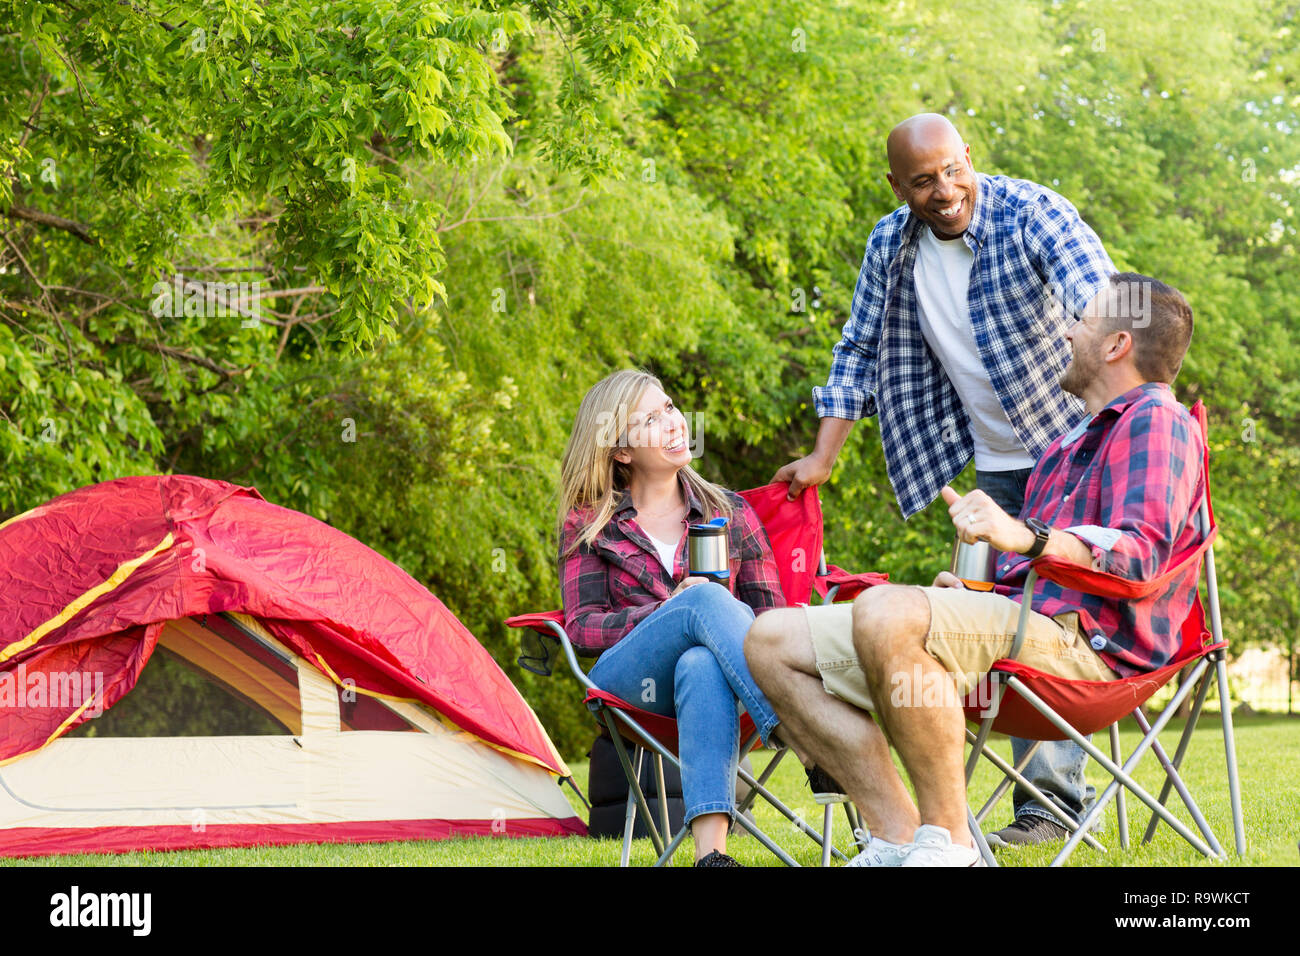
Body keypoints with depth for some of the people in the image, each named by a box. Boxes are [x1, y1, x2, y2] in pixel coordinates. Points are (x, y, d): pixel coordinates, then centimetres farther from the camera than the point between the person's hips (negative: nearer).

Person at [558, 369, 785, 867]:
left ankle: (709, 848, -60)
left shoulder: (730, 512, 20)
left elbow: (771, 611, 16)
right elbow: (581, 626, 6)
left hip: (705, 673, 1)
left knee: (701, 665, -41)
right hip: (628, 683, -1)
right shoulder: (589, 524, 16)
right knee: (708, 598, -35)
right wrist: (669, 611, -12)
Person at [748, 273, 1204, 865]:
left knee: (885, 613, -38)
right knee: (772, 643, -1)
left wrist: (1024, 536, -35)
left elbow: (1143, 551, -19)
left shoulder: (1156, 421, -1)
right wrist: (969, 590, 15)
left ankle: (948, 839, -30)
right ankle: (898, 836, -13)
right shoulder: (1072, 444, 32)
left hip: (1076, 642, -10)